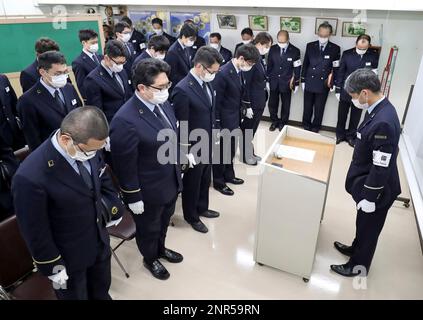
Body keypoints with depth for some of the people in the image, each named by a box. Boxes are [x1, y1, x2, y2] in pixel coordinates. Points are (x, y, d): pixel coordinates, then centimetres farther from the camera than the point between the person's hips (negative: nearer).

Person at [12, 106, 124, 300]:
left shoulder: (87, 146, -16)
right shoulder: (31, 177, -34)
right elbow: (35, 231, -21)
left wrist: (115, 208, 8)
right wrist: (52, 266, -11)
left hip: (99, 241, 5)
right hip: (68, 257, -5)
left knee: (101, 291, 29)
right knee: (77, 295, 24)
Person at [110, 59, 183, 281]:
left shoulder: (162, 103, -6)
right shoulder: (125, 120, -30)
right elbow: (125, 165, -23)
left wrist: (178, 166, 14)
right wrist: (133, 197, -15)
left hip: (171, 181, 7)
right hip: (149, 191, -7)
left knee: (164, 221, 29)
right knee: (149, 228, 21)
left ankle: (161, 249, 57)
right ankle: (150, 259, 49)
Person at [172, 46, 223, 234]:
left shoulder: (206, 82, 0)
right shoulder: (183, 90, -25)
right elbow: (182, 126, -22)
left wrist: (213, 137, 14)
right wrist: (187, 152, -18)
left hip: (207, 143, 8)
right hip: (193, 147, -7)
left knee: (205, 179, 24)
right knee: (192, 182, 14)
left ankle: (202, 208, 47)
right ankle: (191, 216, 36)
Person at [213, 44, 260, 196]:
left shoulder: (239, 71, 2)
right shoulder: (223, 73, -24)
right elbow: (216, 101, -21)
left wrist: (244, 109, 12)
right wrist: (217, 125, -17)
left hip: (235, 118, 8)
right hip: (224, 121, -8)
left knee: (231, 150, 22)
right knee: (221, 151, 8)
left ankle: (229, 175, 42)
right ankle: (218, 182, 26)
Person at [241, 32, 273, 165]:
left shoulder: (261, 59, 7)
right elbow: (245, 84, -21)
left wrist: (264, 99, 12)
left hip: (260, 101, 8)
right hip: (252, 102, -8)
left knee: (252, 130, 20)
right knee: (247, 130, 9)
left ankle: (250, 153, 35)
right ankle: (245, 156, 25)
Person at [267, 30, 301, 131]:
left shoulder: (295, 51, -9)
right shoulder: (273, 49, -2)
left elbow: (297, 69, -4)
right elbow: (269, 65, 5)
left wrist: (296, 84, -3)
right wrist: (267, 80, 4)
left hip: (286, 83, -2)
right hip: (274, 82, 2)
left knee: (285, 105, 10)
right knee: (272, 104, 7)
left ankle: (283, 123, 27)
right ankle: (275, 121, 28)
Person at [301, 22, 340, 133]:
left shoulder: (335, 49, -2)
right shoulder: (310, 46, 2)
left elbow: (336, 68, 1)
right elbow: (305, 64, 6)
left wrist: (334, 83, -3)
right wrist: (303, 80, 4)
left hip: (324, 84, -1)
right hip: (309, 83, 1)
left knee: (319, 109, 8)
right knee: (307, 107, 10)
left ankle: (315, 128, 22)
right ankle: (306, 127, 25)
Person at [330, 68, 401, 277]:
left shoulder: (383, 122, -32)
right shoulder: (379, 109, -1)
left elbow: (382, 166, -27)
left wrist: (369, 197, -18)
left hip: (376, 189, -8)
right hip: (367, 182, 8)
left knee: (369, 228, 14)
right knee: (363, 224, 28)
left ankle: (359, 266, 36)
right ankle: (357, 249, 51)